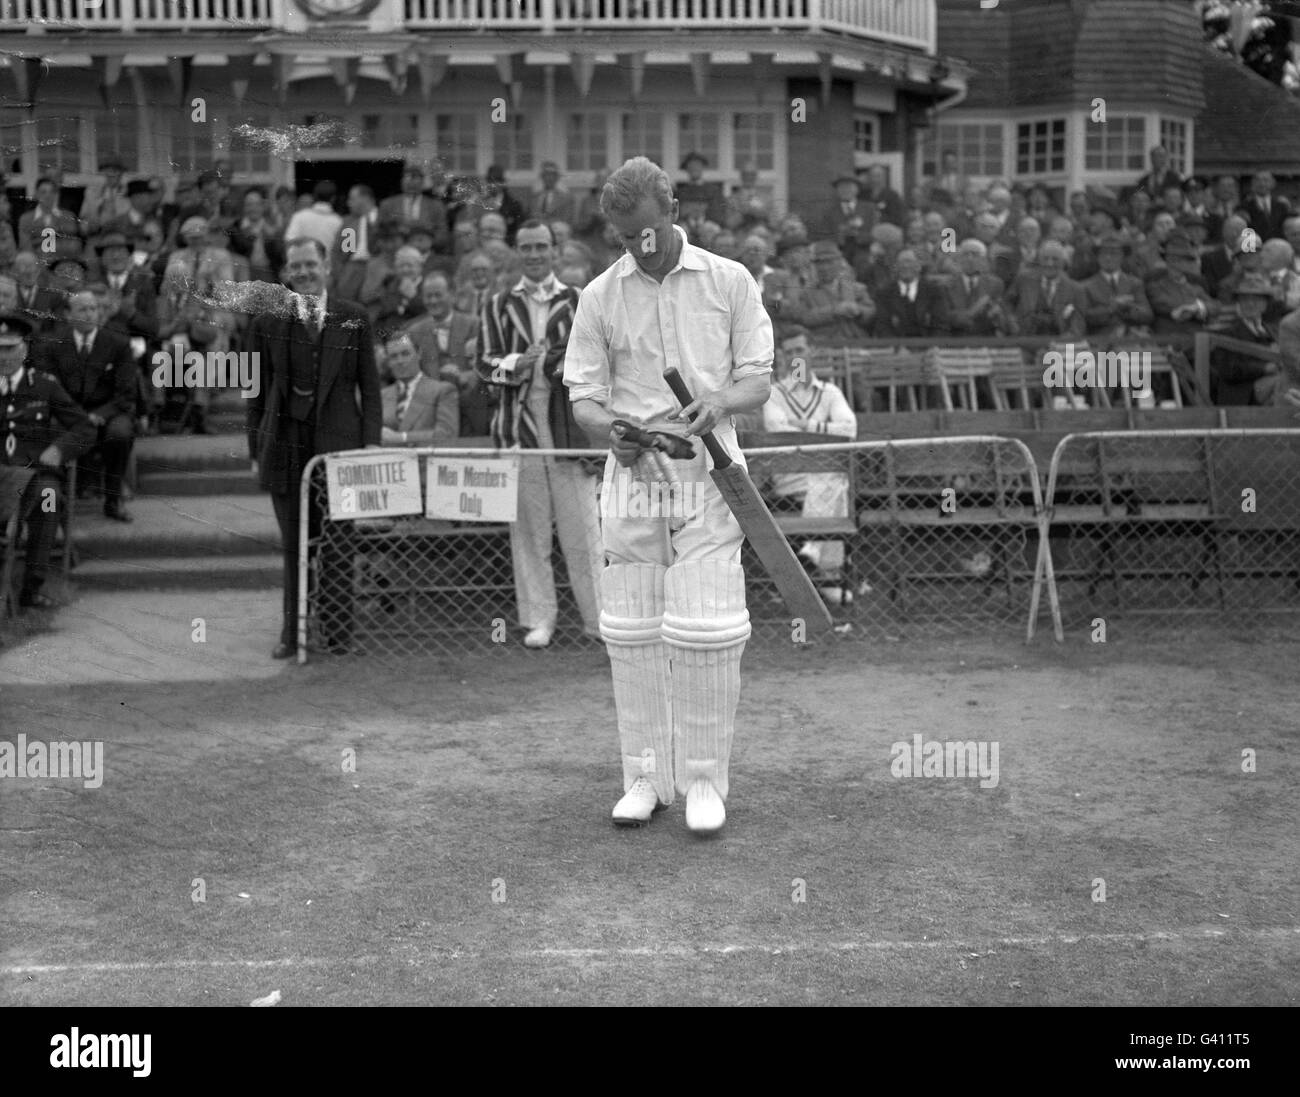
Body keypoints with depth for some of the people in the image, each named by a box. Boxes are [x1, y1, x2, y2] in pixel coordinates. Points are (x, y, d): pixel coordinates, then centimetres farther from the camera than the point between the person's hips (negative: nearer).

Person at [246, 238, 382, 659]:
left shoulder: (354, 320, 6)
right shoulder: (267, 323, 7)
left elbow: (369, 387, 6)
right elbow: (258, 391, 9)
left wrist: (371, 442, -3)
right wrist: (256, 449, 4)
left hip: (338, 443, -1)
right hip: (285, 446, 1)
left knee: (336, 543, 0)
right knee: (293, 545, 7)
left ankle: (339, 635, 7)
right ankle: (293, 634, 14)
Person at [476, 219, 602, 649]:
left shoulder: (578, 302, 7)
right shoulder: (500, 305, 11)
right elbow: (484, 362, 6)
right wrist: (515, 364, -14)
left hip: (569, 424, -1)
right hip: (518, 424, 1)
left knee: (582, 527, -1)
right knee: (527, 529, 4)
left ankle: (600, 616, 6)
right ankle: (538, 618, 12)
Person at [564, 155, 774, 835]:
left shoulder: (730, 282, 6)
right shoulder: (600, 297, 8)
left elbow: (760, 381, 5)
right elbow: (582, 395, 7)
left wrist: (720, 402, -18)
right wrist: (610, 430, -16)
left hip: (709, 472, -2)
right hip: (632, 472, 2)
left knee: (706, 632, -7)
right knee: (632, 632, 3)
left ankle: (704, 780, 6)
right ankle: (645, 777, 15)